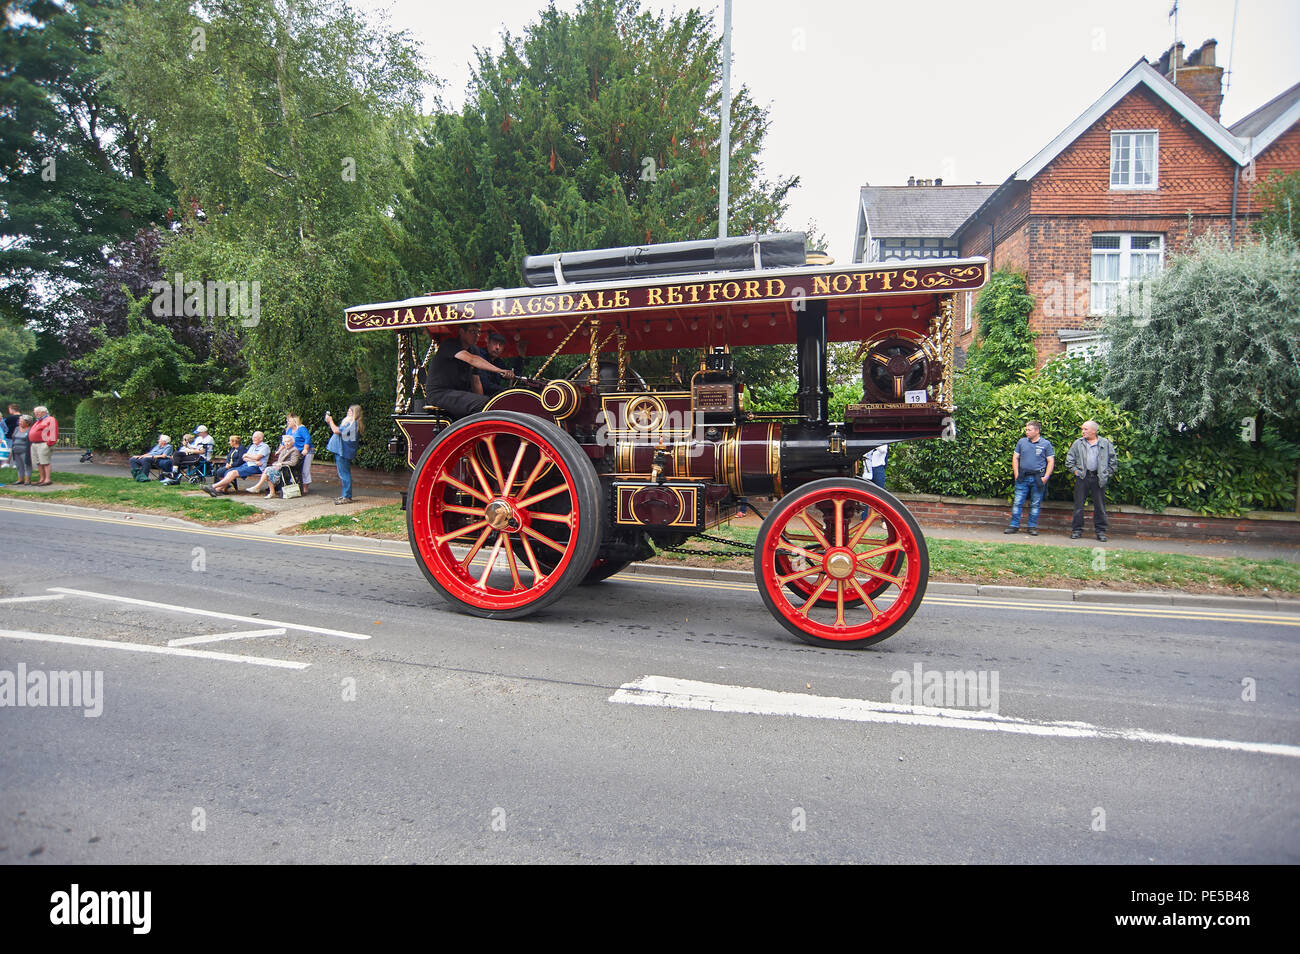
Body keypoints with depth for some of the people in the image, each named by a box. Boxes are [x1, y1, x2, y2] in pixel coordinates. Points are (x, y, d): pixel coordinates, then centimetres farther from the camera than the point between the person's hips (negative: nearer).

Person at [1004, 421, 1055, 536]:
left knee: (1035, 504, 5)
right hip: (1023, 478, 2)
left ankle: (1032, 527, 13)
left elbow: (1051, 461, 1)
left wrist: (1046, 477, -8)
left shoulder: (1046, 444, 1)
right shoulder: (1021, 442, 9)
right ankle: (1014, 526, 6)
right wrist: (1016, 474, 2)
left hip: (1038, 479, -2)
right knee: (1017, 502, 0)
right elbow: (1015, 458, 12)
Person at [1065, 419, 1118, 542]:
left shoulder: (1106, 444, 6)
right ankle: (1077, 530, 10)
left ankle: (1100, 531, 12)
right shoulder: (1078, 443, 8)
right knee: (1078, 505, 2)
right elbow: (1069, 460, 11)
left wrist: (1107, 474, 3)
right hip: (1082, 477, 1)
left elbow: (1113, 461, 10)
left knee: (1100, 506, 4)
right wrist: (1075, 470, 0)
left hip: (1098, 478, -1)